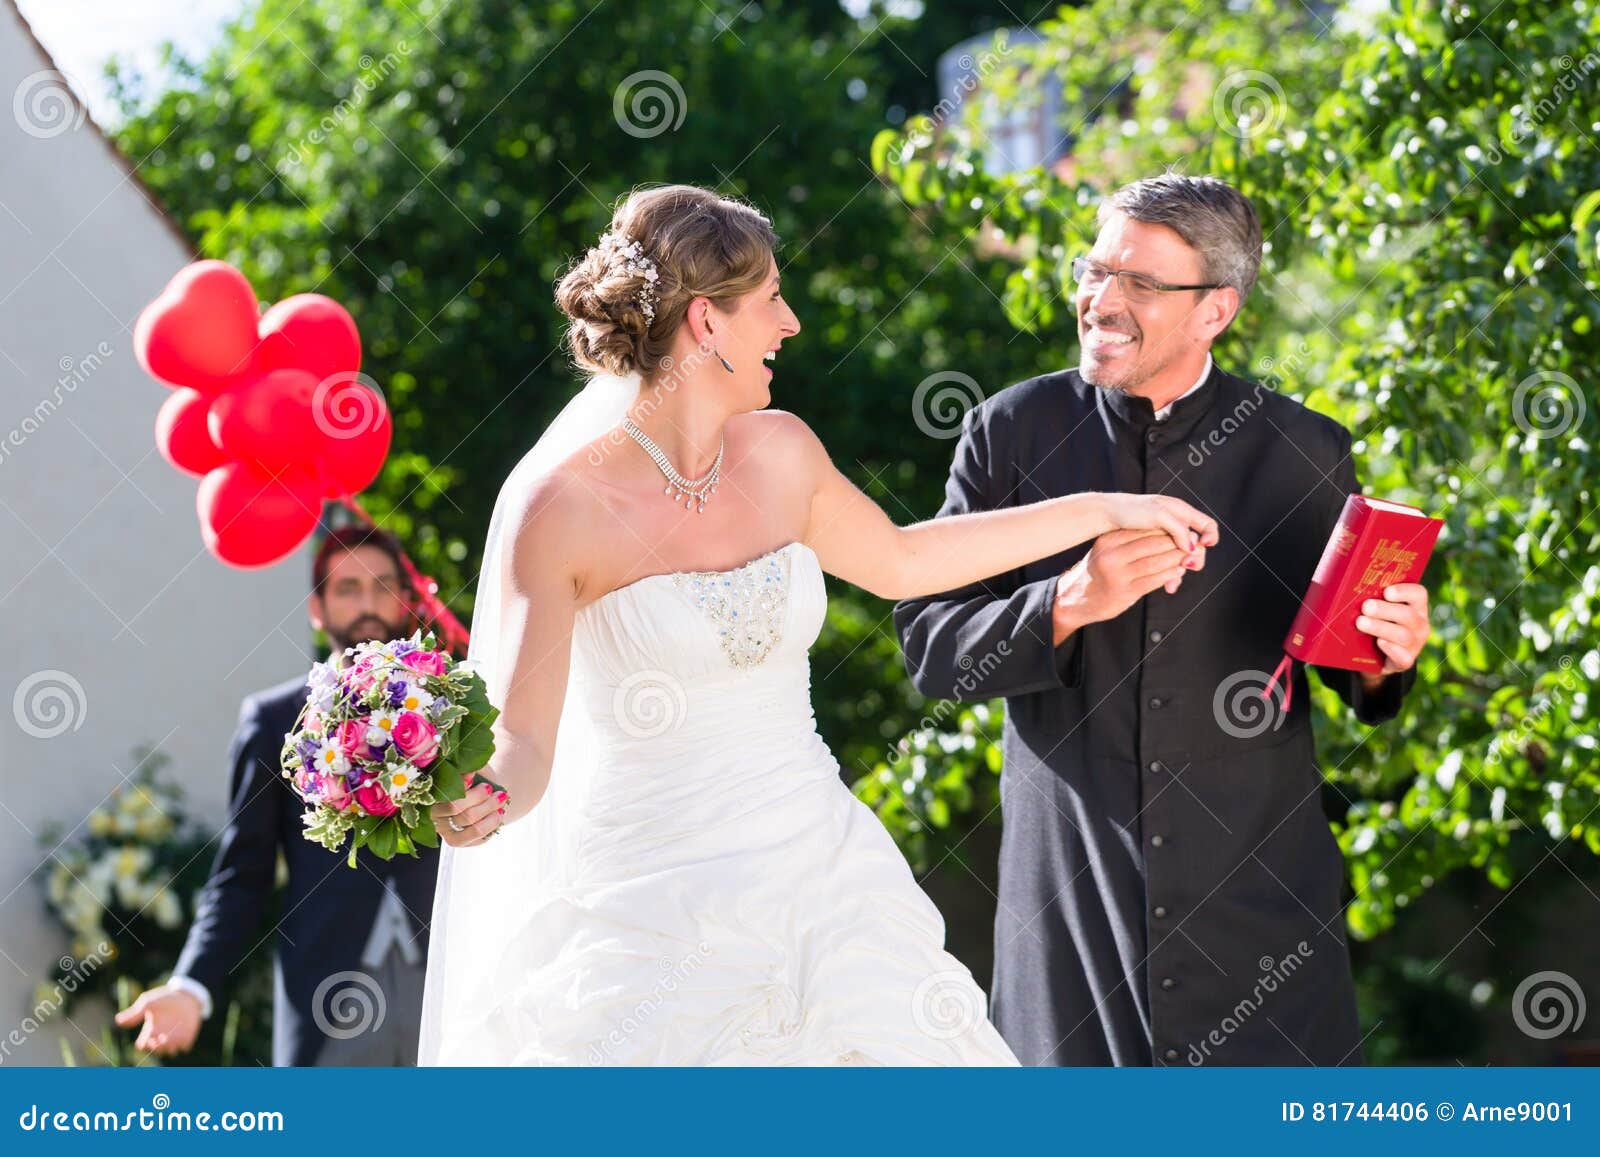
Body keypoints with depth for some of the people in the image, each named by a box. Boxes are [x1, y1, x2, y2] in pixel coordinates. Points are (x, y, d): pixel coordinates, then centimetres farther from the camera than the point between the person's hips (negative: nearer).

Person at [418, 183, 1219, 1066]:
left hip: (818, 883, 5)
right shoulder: (559, 504, -15)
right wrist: (479, 800, -41)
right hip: (659, 917, -5)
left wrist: (1103, 512, 27)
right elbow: (519, 740, -17)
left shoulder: (779, 451, 3)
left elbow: (897, 561, 23)